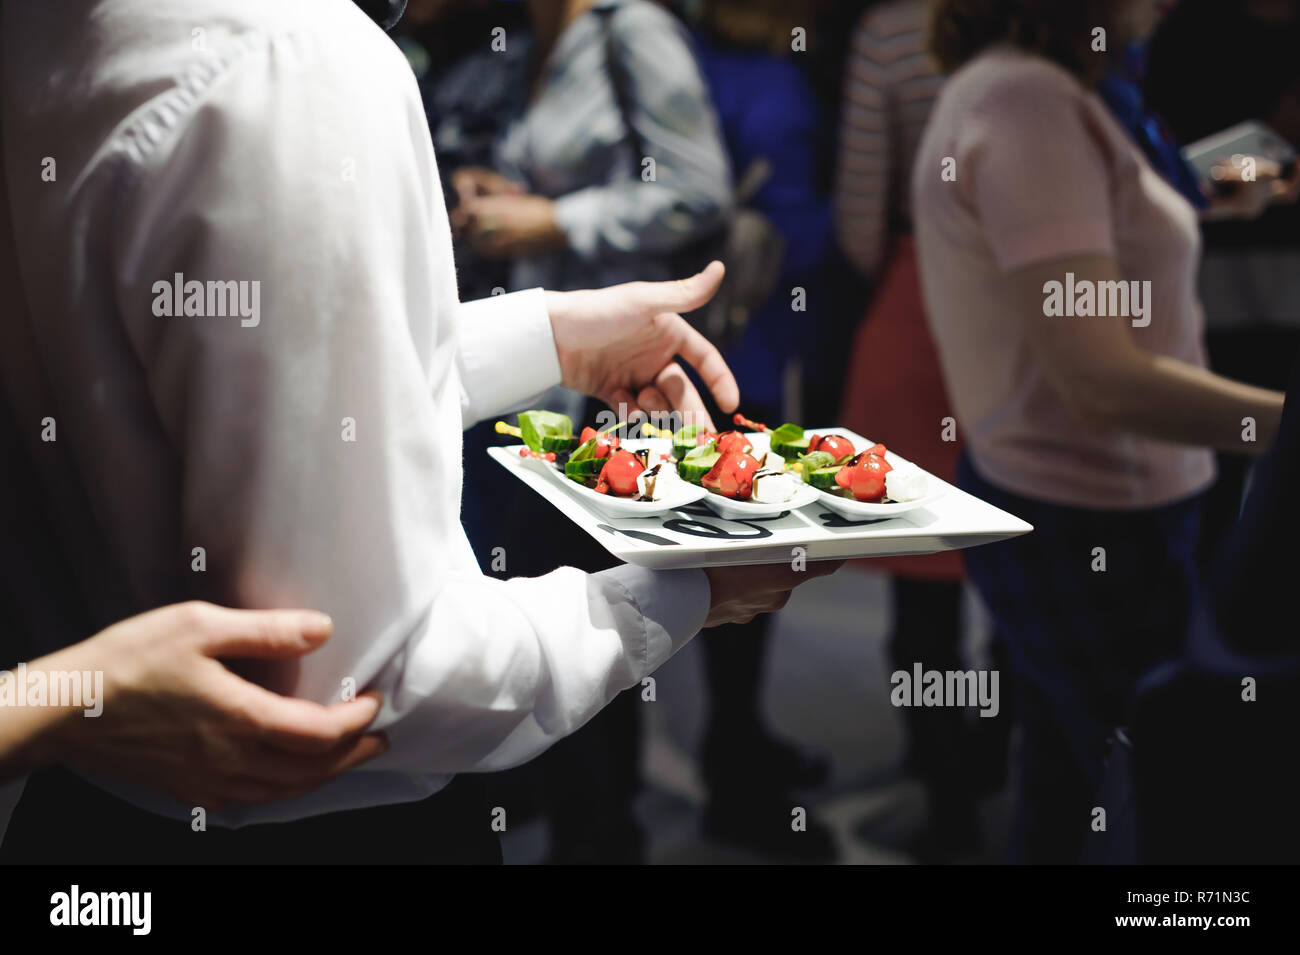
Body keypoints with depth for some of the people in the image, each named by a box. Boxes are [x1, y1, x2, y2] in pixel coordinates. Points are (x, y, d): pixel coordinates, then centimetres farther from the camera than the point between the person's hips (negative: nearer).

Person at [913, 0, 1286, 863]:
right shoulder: (1032, 106, -22)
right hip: (1096, 528, -10)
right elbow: (1101, 383, -27)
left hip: (1062, 509, 10)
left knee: (1070, 799, 21)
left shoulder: (1007, 87, 9)